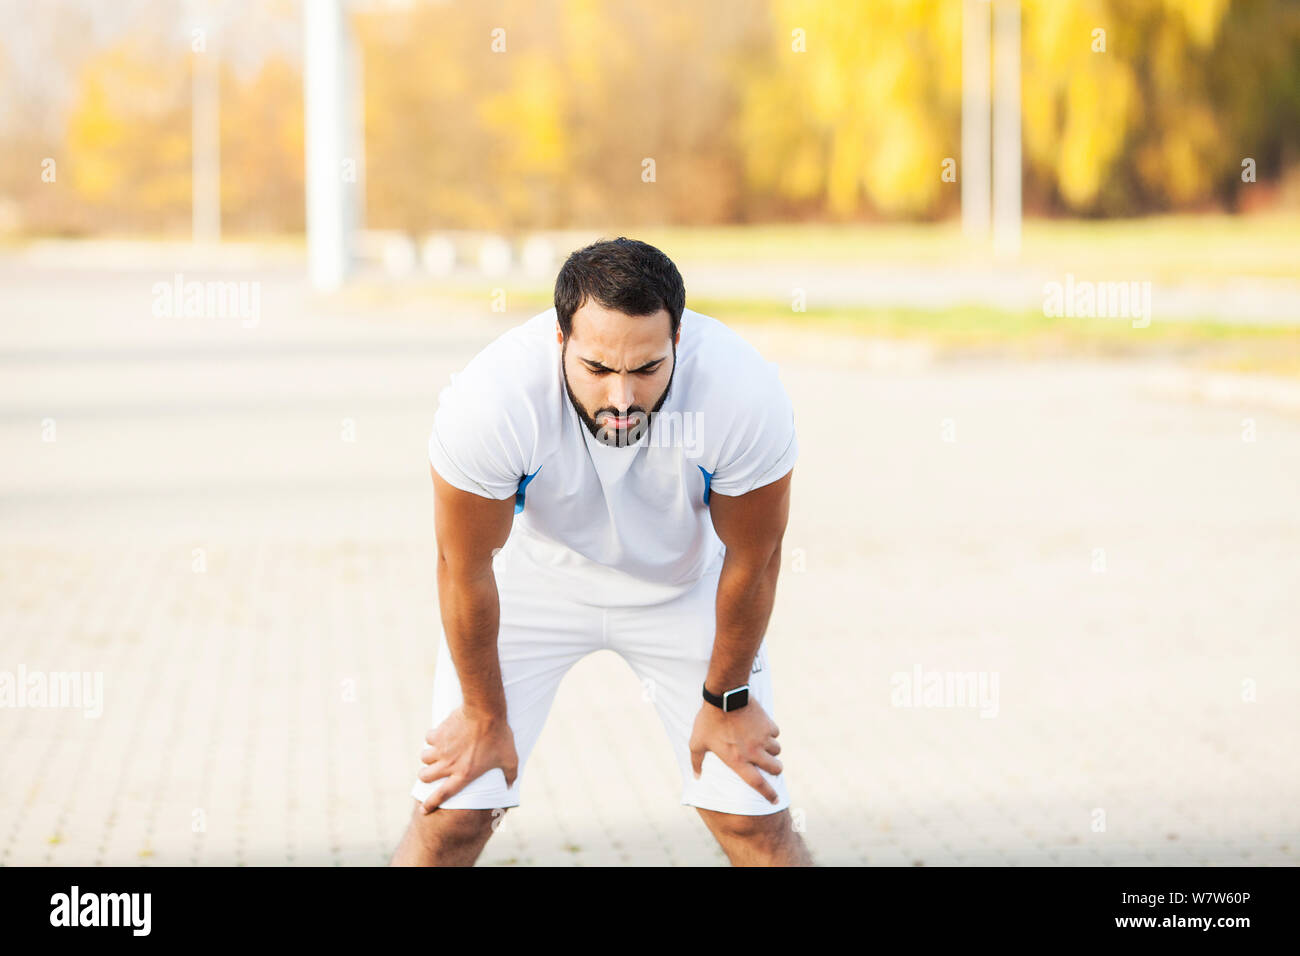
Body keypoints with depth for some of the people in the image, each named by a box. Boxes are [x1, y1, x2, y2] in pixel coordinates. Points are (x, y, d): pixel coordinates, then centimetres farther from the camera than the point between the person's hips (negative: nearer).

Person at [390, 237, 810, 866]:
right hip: (533, 574, -1)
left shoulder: (745, 394, -33)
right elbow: (465, 566, -18)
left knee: (755, 822, -4)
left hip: (685, 585, 1)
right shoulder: (489, 399, -36)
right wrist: (484, 715, -6)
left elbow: (751, 559, -15)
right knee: (451, 816, -8)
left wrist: (726, 700, -2)